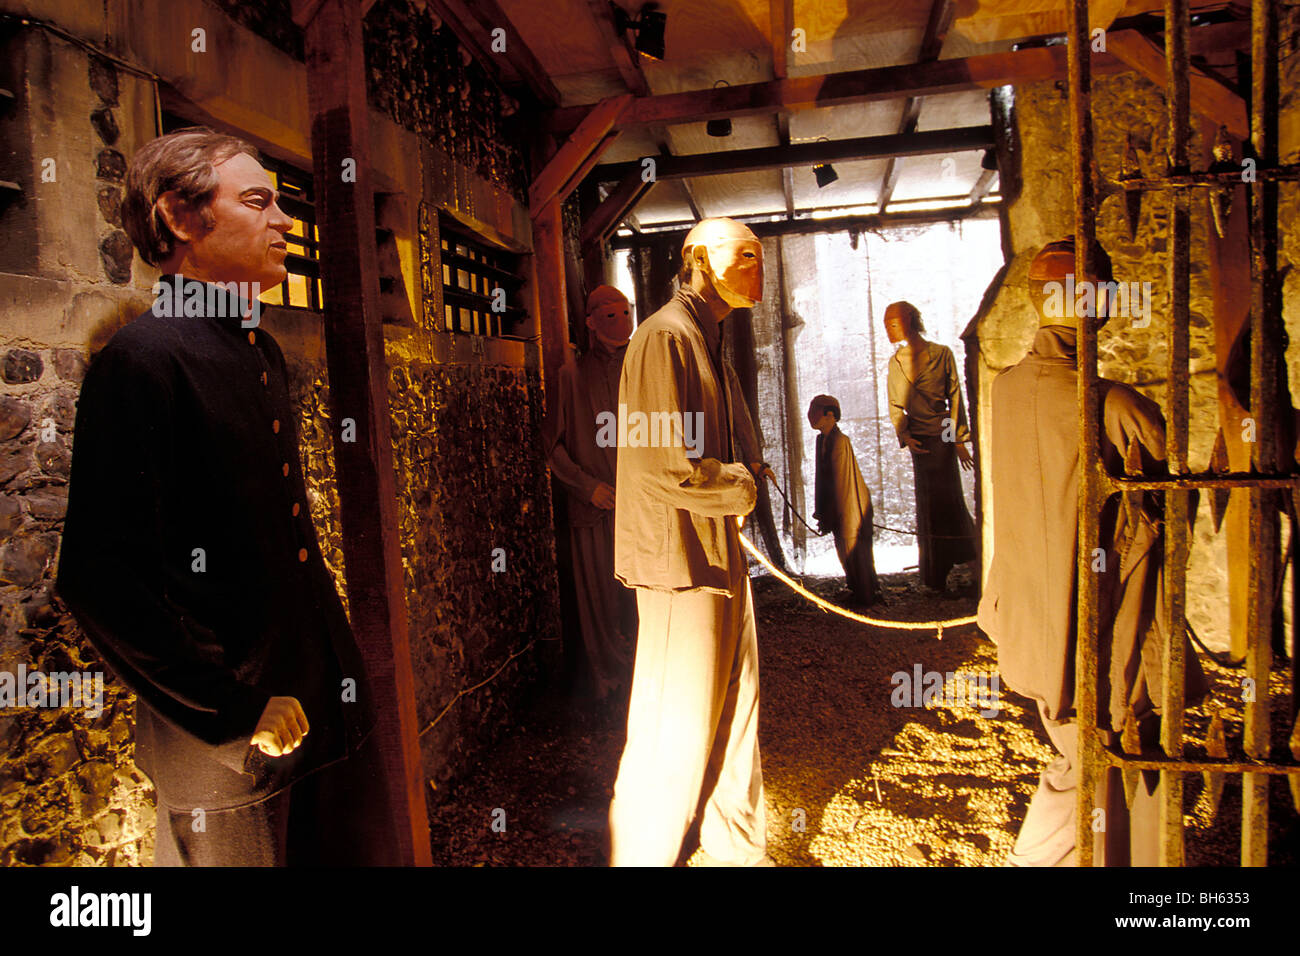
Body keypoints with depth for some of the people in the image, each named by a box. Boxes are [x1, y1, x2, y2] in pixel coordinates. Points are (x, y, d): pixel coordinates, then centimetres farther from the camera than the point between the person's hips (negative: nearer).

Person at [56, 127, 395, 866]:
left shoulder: (259, 352, 11)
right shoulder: (143, 360, -17)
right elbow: (103, 580, -22)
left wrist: (336, 668, 13)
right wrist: (241, 711, -17)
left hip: (323, 700, 8)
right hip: (232, 742, -8)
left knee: (353, 848, 21)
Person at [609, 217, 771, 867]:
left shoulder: (709, 340, 16)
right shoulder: (666, 337, -15)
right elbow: (668, 468, -23)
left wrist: (739, 478, 3)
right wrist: (741, 487, -8)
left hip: (722, 552, 10)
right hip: (680, 557, -10)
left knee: (735, 709, 18)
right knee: (676, 734, 0)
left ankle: (738, 850, 35)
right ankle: (639, 856, 20)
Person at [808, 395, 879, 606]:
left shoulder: (840, 441, -22)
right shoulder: (822, 439, 4)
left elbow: (840, 483, -22)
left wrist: (829, 519, -20)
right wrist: (820, 510, 10)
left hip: (851, 507, -8)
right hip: (839, 507, 8)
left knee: (855, 551, 2)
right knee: (845, 551, 17)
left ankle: (866, 599, 15)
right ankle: (857, 594, 31)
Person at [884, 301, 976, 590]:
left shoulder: (942, 354, -2)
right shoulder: (896, 362, 8)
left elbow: (955, 397, -1)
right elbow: (895, 405, 7)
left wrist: (959, 438, -5)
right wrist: (904, 435, -8)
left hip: (942, 435, -2)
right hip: (919, 438, 3)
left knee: (947, 498, -1)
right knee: (929, 501, 5)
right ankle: (936, 575, 16)